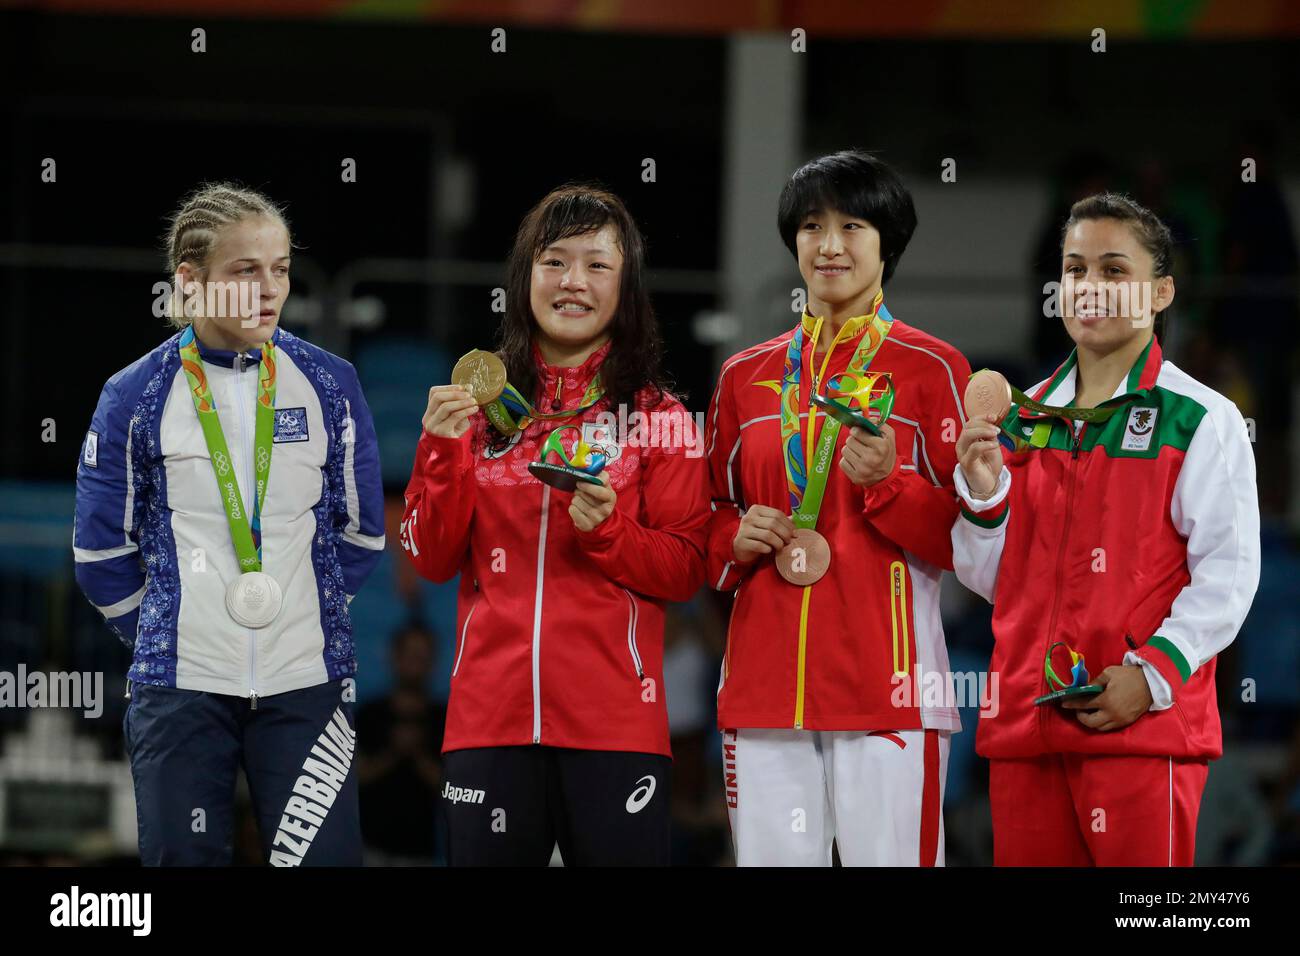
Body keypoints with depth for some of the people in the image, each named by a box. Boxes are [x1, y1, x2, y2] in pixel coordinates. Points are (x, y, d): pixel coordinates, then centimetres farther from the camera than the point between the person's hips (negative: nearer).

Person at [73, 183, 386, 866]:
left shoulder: (329, 385, 3)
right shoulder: (137, 396, -1)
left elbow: (360, 532, 13)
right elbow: (102, 552, 8)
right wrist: (163, 637, 9)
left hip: (304, 682, 1)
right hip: (181, 690, -1)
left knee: (323, 854, -6)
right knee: (184, 858, 3)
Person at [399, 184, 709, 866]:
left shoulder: (658, 416, 5)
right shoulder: (484, 403, 10)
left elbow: (685, 571, 2)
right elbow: (432, 559, 8)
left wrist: (606, 531, -15)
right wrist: (444, 450, -7)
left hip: (614, 722, -2)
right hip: (489, 710, 2)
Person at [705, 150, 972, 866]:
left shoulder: (932, 369, 3)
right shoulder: (747, 376, 15)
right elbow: (711, 516, 23)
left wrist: (886, 484, -15)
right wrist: (735, 539, 1)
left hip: (887, 680, -3)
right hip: (763, 680, 4)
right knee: (771, 858, 2)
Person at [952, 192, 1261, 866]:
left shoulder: (1202, 420, -2)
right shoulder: (1024, 421, 16)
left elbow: (1228, 575, -7)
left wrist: (1152, 674, -18)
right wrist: (982, 496, 1)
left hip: (1145, 728, -5)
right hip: (1024, 729, 5)